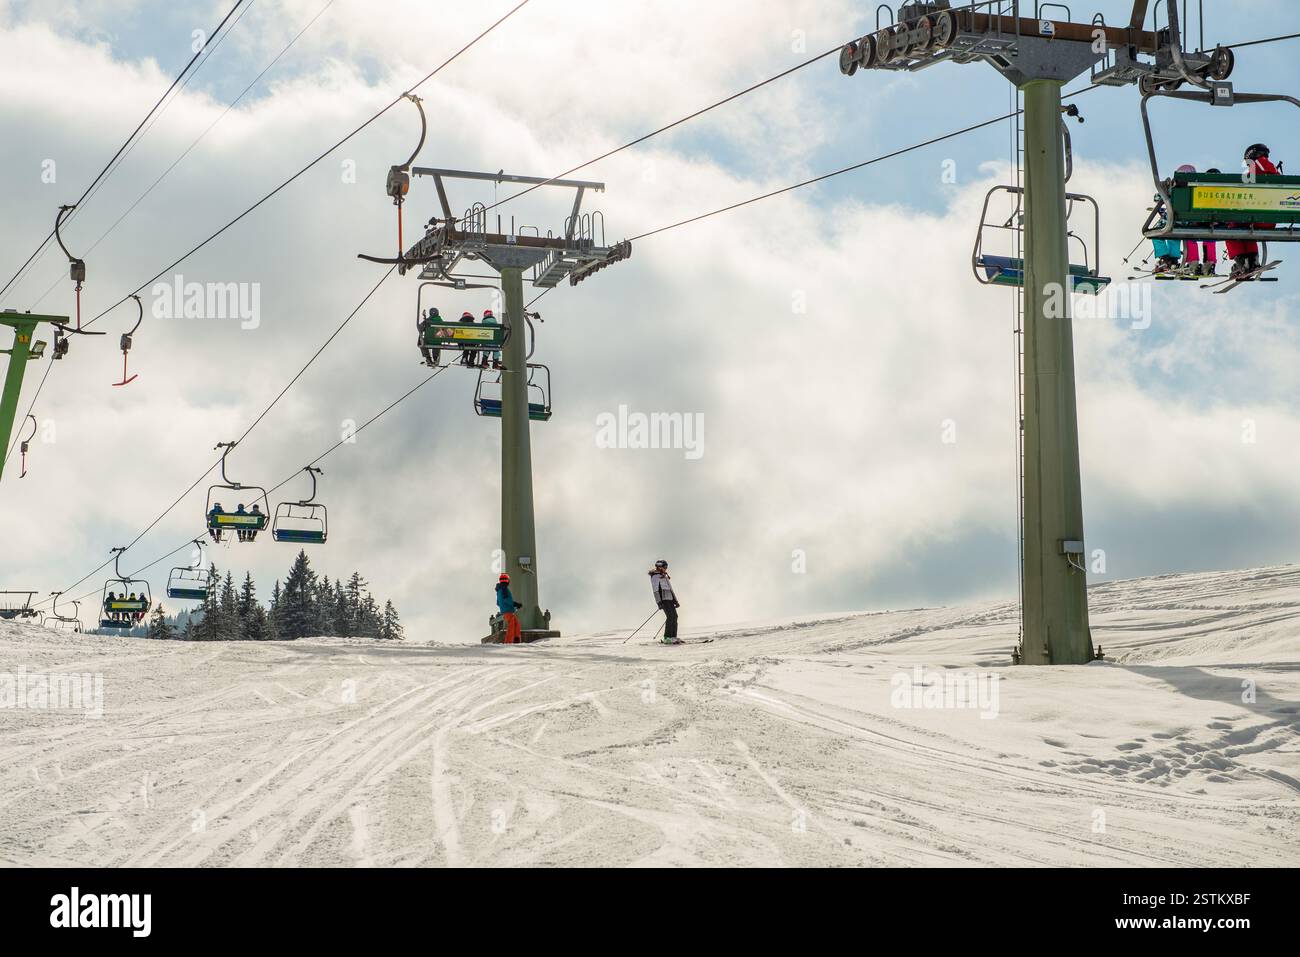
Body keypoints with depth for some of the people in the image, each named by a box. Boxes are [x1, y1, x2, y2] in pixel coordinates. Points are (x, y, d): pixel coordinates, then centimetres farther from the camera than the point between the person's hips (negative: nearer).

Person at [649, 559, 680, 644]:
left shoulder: (664, 576, 24)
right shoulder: (655, 576, -3)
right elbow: (655, 590, -12)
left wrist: (675, 601, 24)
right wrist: (659, 602, -22)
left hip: (669, 599, 9)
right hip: (663, 599, -9)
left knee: (674, 616, 2)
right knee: (670, 616, -18)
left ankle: (673, 637, 6)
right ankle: (667, 638, -21)